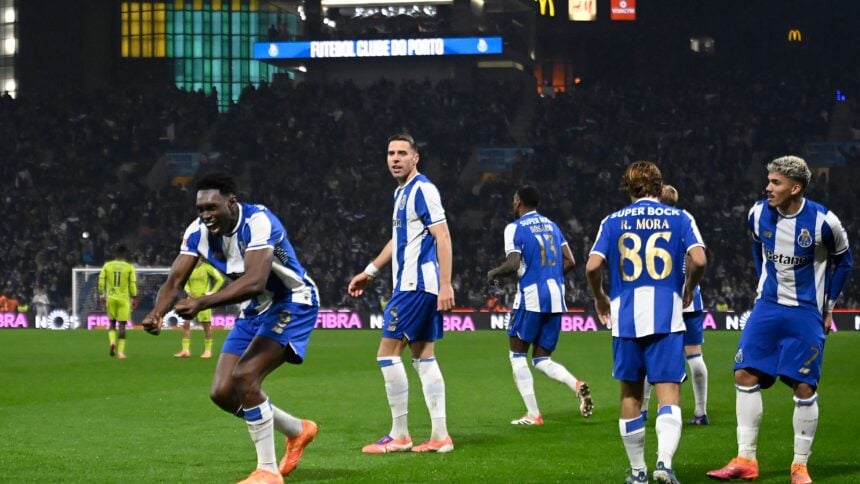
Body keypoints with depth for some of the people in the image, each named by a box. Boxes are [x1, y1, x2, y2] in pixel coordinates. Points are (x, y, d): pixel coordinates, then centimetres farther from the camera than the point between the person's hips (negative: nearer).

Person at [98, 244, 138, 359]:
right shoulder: (129, 268, -2)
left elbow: (101, 281, 2)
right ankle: (120, 351, -2)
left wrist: (101, 295, 12)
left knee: (112, 323, 16)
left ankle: (112, 342, -11)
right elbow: (133, 284, -4)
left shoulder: (107, 266, 3)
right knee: (122, 325, 1)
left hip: (110, 298, 2)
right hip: (124, 298, -2)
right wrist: (134, 298, 5)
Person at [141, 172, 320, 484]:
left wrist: (202, 303, -50)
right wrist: (158, 312, -34)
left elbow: (255, 281, -41)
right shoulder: (198, 232, -8)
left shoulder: (258, 222, -29)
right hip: (254, 310, 8)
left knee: (244, 377, -26)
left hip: (292, 304, -8)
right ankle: (298, 431, 25)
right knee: (223, 393, 1)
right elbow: (175, 281, -12)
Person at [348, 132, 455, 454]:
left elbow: (443, 237, -18)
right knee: (424, 357, 8)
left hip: (414, 285, -10)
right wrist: (370, 272, 32)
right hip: (413, 285, 10)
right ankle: (440, 436, 6)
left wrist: (445, 284, -24)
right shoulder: (402, 192, 17)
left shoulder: (422, 190, -12)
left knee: (388, 353, -6)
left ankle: (399, 436, -3)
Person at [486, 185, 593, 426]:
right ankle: (577, 385, -16)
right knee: (542, 358, 13)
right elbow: (569, 261, 12)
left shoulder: (515, 228, -5)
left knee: (517, 354, 8)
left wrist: (493, 273, 4)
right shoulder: (552, 226, 15)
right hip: (556, 297, 6)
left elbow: (513, 264, -15)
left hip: (531, 296, -6)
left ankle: (533, 414, 0)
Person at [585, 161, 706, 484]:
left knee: (630, 394, 12)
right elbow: (698, 260, -8)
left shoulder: (614, 221, 6)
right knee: (669, 393, -4)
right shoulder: (679, 218, 5)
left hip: (626, 317, 1)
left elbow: (593, 266, -5)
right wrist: (688, 291, 10)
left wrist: (600, 298, 13)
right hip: (667, 317, -1)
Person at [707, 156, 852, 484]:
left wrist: (829, 305, 3)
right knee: (745, 376, -4)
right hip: (768, 307, 4)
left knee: (804, 388, -5)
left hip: (806, 313, -4)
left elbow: (843, 260, 2)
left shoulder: (823, 222, -16)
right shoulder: (759, 214, -5)